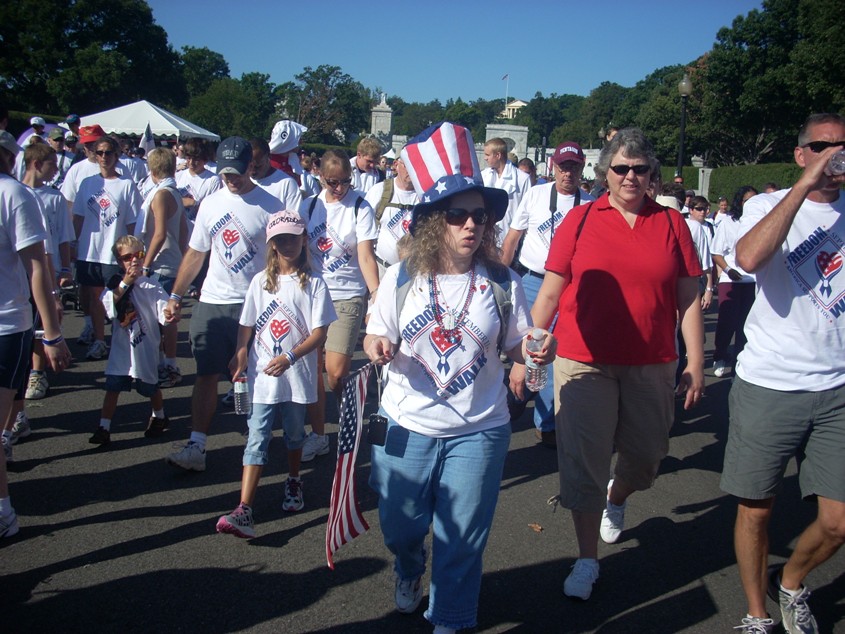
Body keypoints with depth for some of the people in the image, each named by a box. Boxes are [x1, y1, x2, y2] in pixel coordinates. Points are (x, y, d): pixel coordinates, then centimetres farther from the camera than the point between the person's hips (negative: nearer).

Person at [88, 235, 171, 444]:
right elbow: (107, 303, -15)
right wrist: (125, 283, -21)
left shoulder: (151, 286, -6)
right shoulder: (116, 284, 2)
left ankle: (159, 417, 37)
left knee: (151, 387, 13)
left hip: (146, 346, -2)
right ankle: (103, 428, 5)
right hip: (121, 347, 2)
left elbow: (164, 314, -12)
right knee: (113, 387, -1)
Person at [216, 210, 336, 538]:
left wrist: (289, 357, -19)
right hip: (262, 376, 1)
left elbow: (319, 332, -8)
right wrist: (240, 354, -11)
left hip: (298, 376, -1)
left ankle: (293, 482, 44)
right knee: (257, 440, -4)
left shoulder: (313, 283, -4)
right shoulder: (260, 282, 4)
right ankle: (244, 511, -10)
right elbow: (247, 325, 7)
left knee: (294, 434, 18)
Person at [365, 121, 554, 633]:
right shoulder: (401, 278, -6)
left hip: (478, 432, -1)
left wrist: (538, 352, -22)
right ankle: (410, 572, 54)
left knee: (462, 538, 9)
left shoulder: (502, 282, -7)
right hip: (406, 426, 1)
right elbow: (376, 340, 3)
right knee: (400, 524, 17)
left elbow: (517, 347, 0)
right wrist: (378, 348, -20)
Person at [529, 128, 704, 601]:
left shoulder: (672, 224, 3)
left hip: (651, 366, 2)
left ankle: (616, 499, 49)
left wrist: (696, 364, 0)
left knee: (646, 455, 14)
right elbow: (550, 293, -1)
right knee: (583, 462, 1)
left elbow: (689, 299, 4)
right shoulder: (581, 219, -1)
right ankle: (588, 560, 17)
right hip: (584, 362, -2)